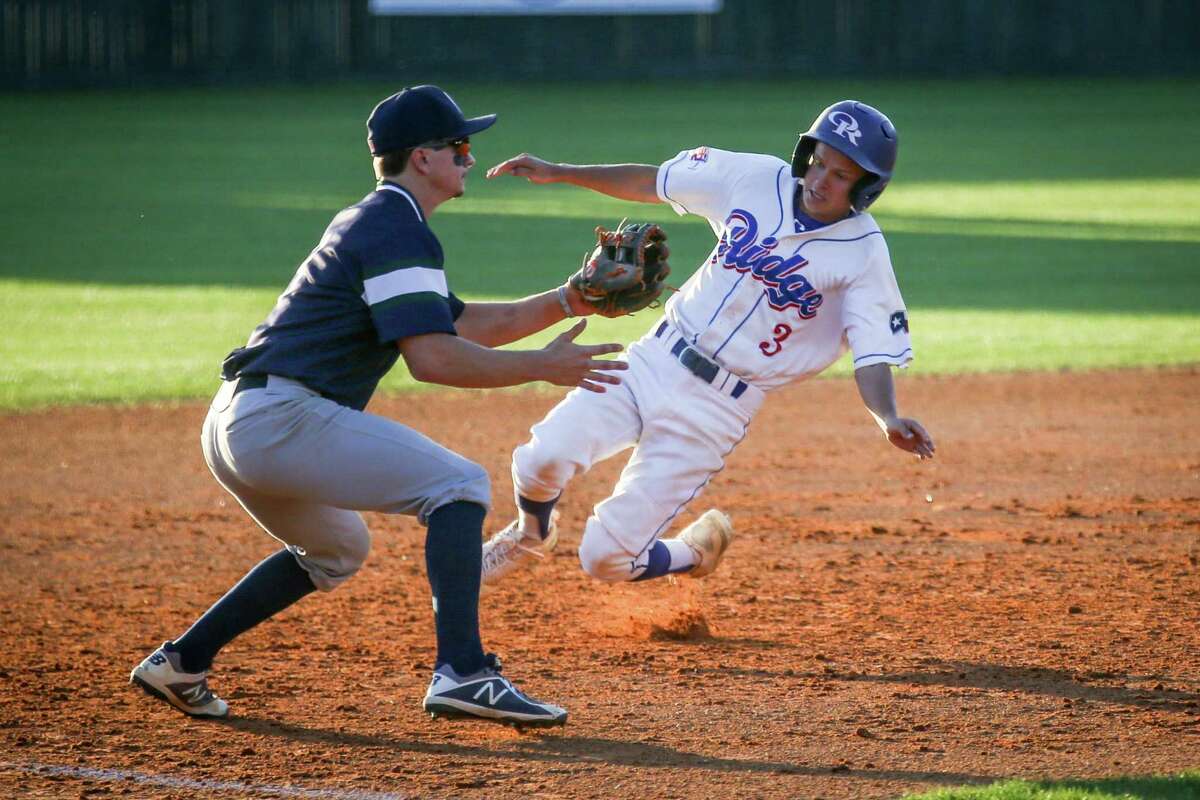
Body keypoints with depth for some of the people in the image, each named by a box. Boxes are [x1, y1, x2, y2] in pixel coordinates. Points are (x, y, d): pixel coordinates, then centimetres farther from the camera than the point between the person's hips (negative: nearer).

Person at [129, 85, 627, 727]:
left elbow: (464, 324, 28)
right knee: (458, 485, -10)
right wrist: (543, 366, -13)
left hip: (230, 427, 10)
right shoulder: (399, 231, -8)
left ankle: (180, 663, 26)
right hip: (282, 416, -10)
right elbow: (431, 357, -19)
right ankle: (460, 672, -23)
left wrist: (570, 301, 20)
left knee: (336, 551, 30)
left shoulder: (369, 222, 24)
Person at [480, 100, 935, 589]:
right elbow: (652, 183, 11)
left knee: (606, 558, -9)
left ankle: (696, 552, 26)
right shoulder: (757, 179, 0)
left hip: (715, 410, -4)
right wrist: (560, 173, 7)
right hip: (653, 362, 4)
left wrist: (889, 419, -36)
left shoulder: (863, 255, -10)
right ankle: (531, 535, 18)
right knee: (543, 459, -19)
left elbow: (874, 356, -16)